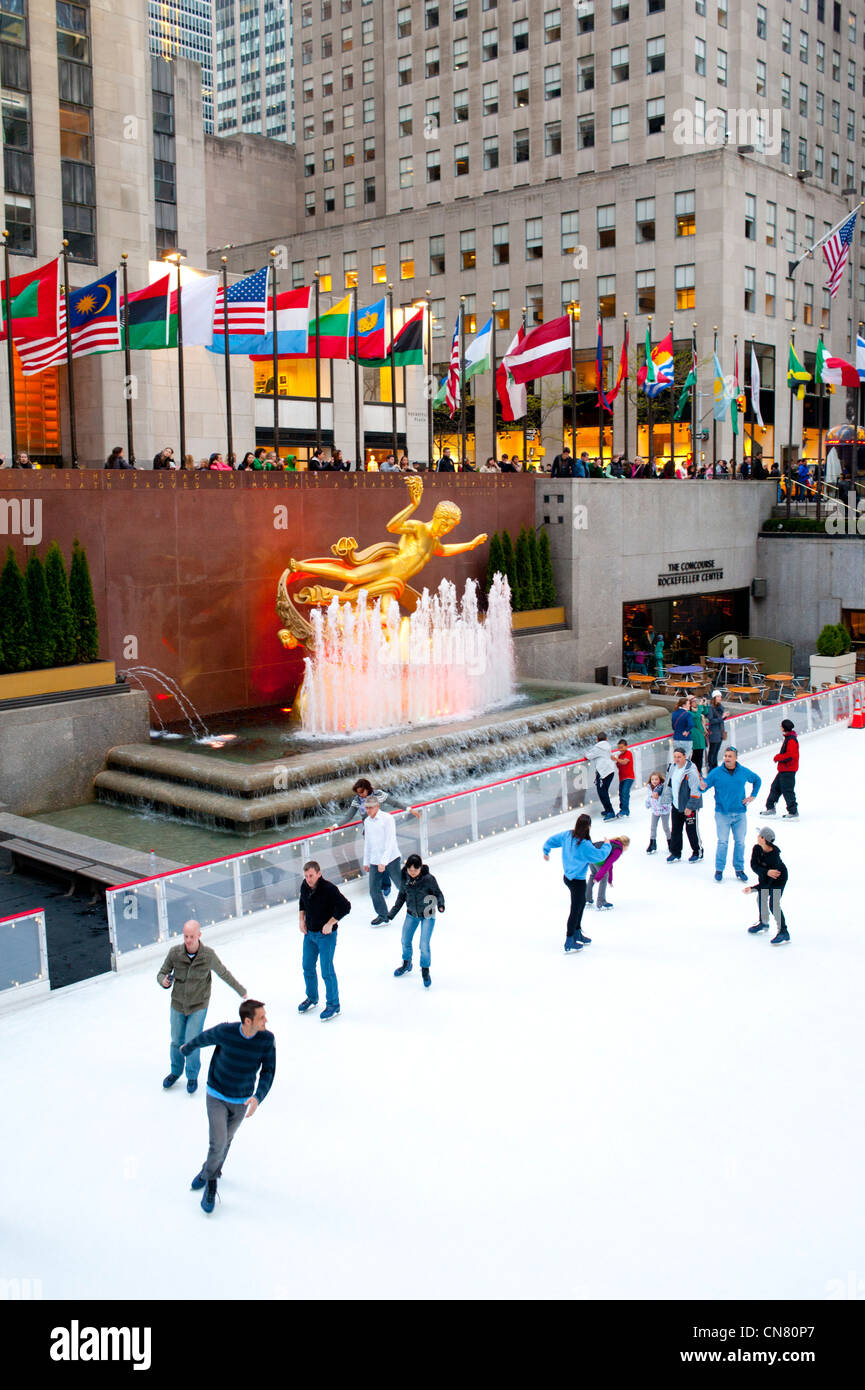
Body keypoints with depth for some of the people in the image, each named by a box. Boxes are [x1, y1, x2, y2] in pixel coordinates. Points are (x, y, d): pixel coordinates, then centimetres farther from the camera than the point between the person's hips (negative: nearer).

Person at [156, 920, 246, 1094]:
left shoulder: (209, 955, -21)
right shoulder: (175, 952, -19)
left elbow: (224, 973, -4)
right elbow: (161, 974, -7)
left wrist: (241, 990, 8)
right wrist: (164, 981, -32)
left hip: (198, 1006, -2)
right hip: (178, 1004, 2)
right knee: (177, 1041, 15)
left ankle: (192, 1075, 22)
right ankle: (176, 1071, 43)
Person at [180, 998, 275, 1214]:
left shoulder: (267, 1039, -20)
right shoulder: (224, 1031, -25)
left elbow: (268, 1072, -17)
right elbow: (204, 1038, -4)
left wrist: (258, 1097, -35)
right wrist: (187, 1048, 18)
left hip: (241, 1101, 2)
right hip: (216, 1097, -2)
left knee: (226, 1140, 20)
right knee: (218, 1143, -11)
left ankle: (208, 1172, 49)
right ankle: (211, 1184, 17)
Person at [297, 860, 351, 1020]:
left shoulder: (329, 888, -24)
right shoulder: (305, 886, -3)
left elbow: (345, 906, -24)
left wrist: (330, 924, -21)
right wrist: (301, 920, 9)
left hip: (326, 935, -7)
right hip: (309, 933, 7)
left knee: (326, 971, -4)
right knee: (307, 967, 16)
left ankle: (333, 1005, 11)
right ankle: (312, 998, 37)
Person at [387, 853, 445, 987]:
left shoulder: (428, 878, -24)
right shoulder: (404, 877, -12)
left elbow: (438, 893, -12)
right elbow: (402, 896, 2)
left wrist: (440, 904, -32)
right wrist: (392, 913, 4)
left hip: (427, 915, -4)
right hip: (411, 914, 4)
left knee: (424, 945, -8)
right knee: (405, 942, 15)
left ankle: (425, 971, 17)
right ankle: (407, 964, 44)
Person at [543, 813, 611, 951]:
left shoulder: (567, 835, -5)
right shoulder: (584, 845, -28)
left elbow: (551, 840, 8)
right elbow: (600, 856, -20)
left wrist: (546, 851, 28)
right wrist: (607, 845, -1)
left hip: (568, 876, 9)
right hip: (577, 881, -9)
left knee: (581, 903, 26)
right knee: (575, 909, 5)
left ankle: (577, 933, 39)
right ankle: (569, 942, 15)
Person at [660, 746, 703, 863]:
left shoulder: (691, 771, -20)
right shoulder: (672, 767, 4)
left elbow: (696, 790, -20)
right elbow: (668, 784, 21)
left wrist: (690, 806, -21)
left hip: (689, 806, -7)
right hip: (676, 805, 7)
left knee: (691, 829, 2)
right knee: (675, 829, 11)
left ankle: (698, 852, 18)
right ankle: (675, 853, 22)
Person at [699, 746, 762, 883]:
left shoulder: (744, 772, 3)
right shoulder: (716, 773, -5)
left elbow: (757, 780, 20)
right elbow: (705, 785, -4)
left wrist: (753, 796, 11)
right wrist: (702, 787, -27)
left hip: (740, 814, 2)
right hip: (722, 813, -2)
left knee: (740, 842, 7)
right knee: (722, 842, -5)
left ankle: (739, 869, 20)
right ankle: (719, 869, 6)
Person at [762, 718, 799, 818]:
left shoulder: (791, 740, -19)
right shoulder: (788, 737, 12)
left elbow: (790, 755, -25)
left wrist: (777, 757, -15)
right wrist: (778, 757, 7)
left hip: (788, 770, -11)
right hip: (783, 769, 11)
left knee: (787, 790, -5)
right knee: (775, 787, 16)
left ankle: (793, 812, 1)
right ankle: (770, 808, 25)